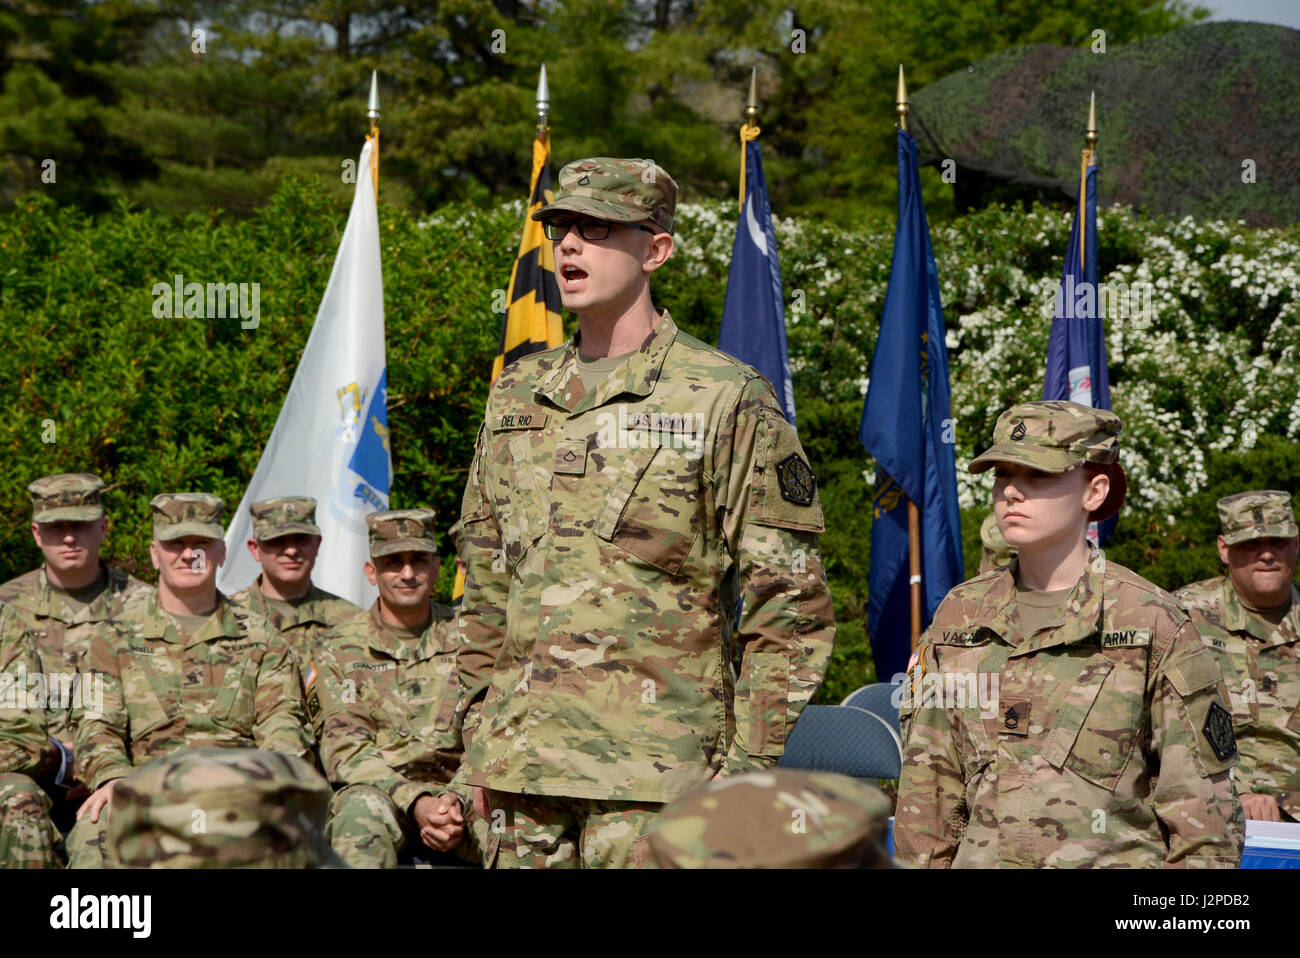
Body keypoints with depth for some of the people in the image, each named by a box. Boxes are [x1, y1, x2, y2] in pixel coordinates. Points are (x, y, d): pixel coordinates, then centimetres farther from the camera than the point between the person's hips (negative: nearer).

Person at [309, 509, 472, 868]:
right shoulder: (338, 649, 8)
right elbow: (346, 750, -3)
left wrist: (459, 803, -19)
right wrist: (416, 802, -21)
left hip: (459, 797, 1)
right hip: (376, 790, -1)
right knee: (362, 811, -39)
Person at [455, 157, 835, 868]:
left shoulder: (726, 400, -3)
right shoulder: (516, 396, 15)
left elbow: (792, 606, -4)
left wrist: (746, 765, -8)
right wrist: (476, 741, 15)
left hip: (652, 779, -5)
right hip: (522, 765, 5)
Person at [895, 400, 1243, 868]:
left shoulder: (1155, 625, -2)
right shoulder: (960, 616, 10)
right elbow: (930, 788, 14)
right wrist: (923, 862, 9)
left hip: (1118, 858, -3)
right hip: (982, 858, 3)